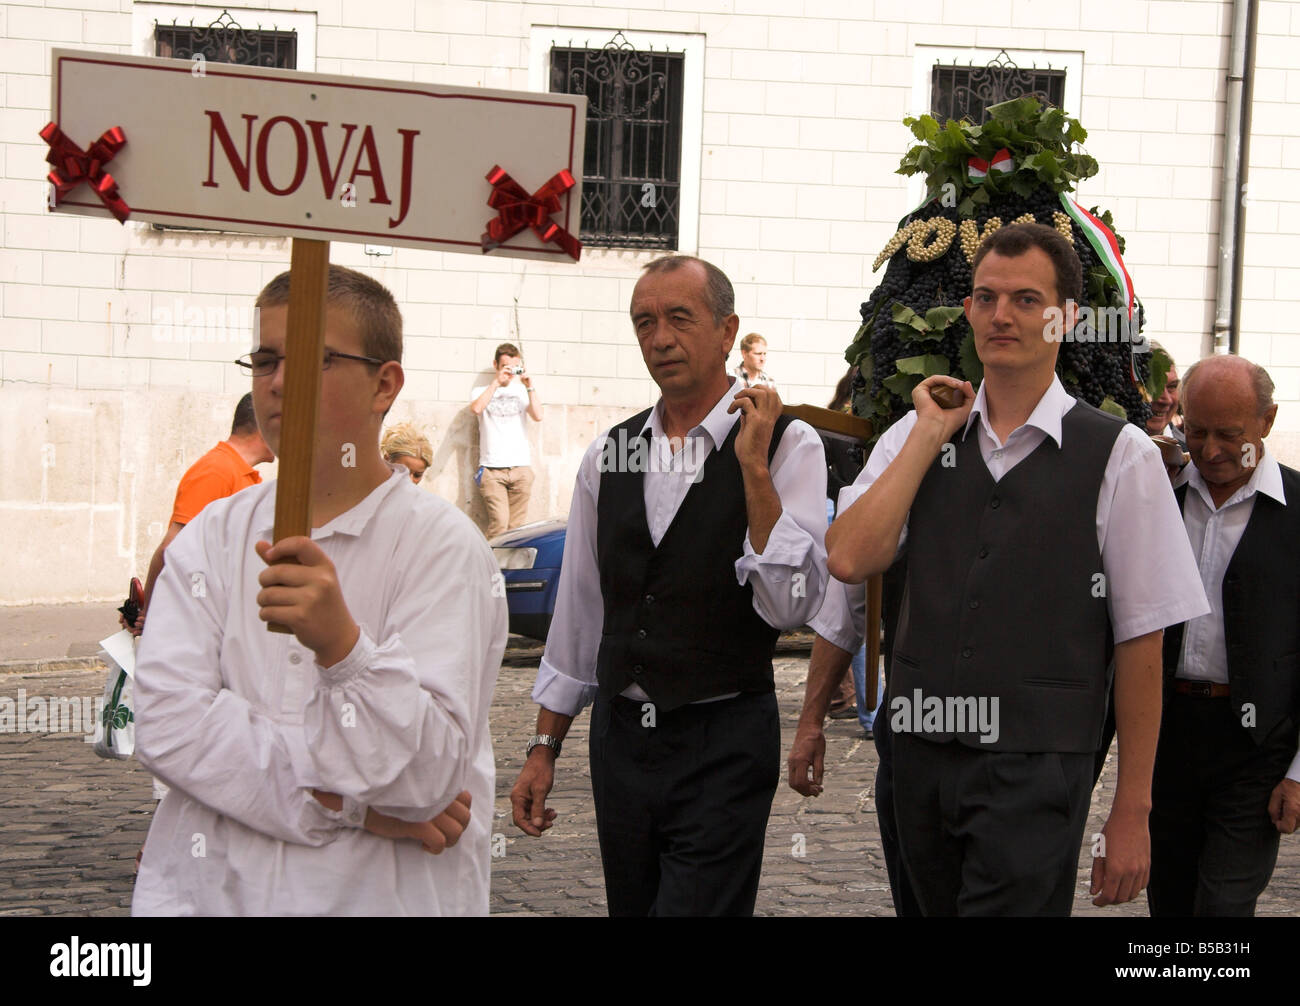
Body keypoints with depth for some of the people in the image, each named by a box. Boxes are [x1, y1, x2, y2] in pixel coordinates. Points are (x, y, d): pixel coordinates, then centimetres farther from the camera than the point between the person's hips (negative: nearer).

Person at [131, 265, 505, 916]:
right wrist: (341, 803, -18)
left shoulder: (442, 545, -8)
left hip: (382, 897, -3)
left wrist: (344, 646, -33)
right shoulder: (212, 537, 4)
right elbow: (166, 720, -10)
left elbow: (428, 778, -17)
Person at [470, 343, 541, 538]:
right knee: (499, 523, -16)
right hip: (491, 469, -2)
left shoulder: (521, 392, 15)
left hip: (520, 468, 2)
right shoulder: (483, 392, 11)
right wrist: (496, 382, -12)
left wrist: (530, 387, -7)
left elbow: (538, 416, -1)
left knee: (516, 526, -1)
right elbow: (476, 408, -12)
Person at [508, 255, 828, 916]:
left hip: (723, 746, -5)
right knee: (631, 907, 13)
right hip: (621, 736, 5)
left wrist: (755, 469, -20)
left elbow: (791, 606, -16)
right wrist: (544, 749, 15)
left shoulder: (788, 446, -6)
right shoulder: (608, 457, 9)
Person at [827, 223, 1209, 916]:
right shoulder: (914, 437, 8)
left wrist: (1131, 813, -3)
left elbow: (1140, 645, -3)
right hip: (923, 755, 4)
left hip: (1036, 769, -4)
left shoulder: (1119, 455, -3)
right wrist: (931, 433, -5)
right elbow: (849, 560, -9)